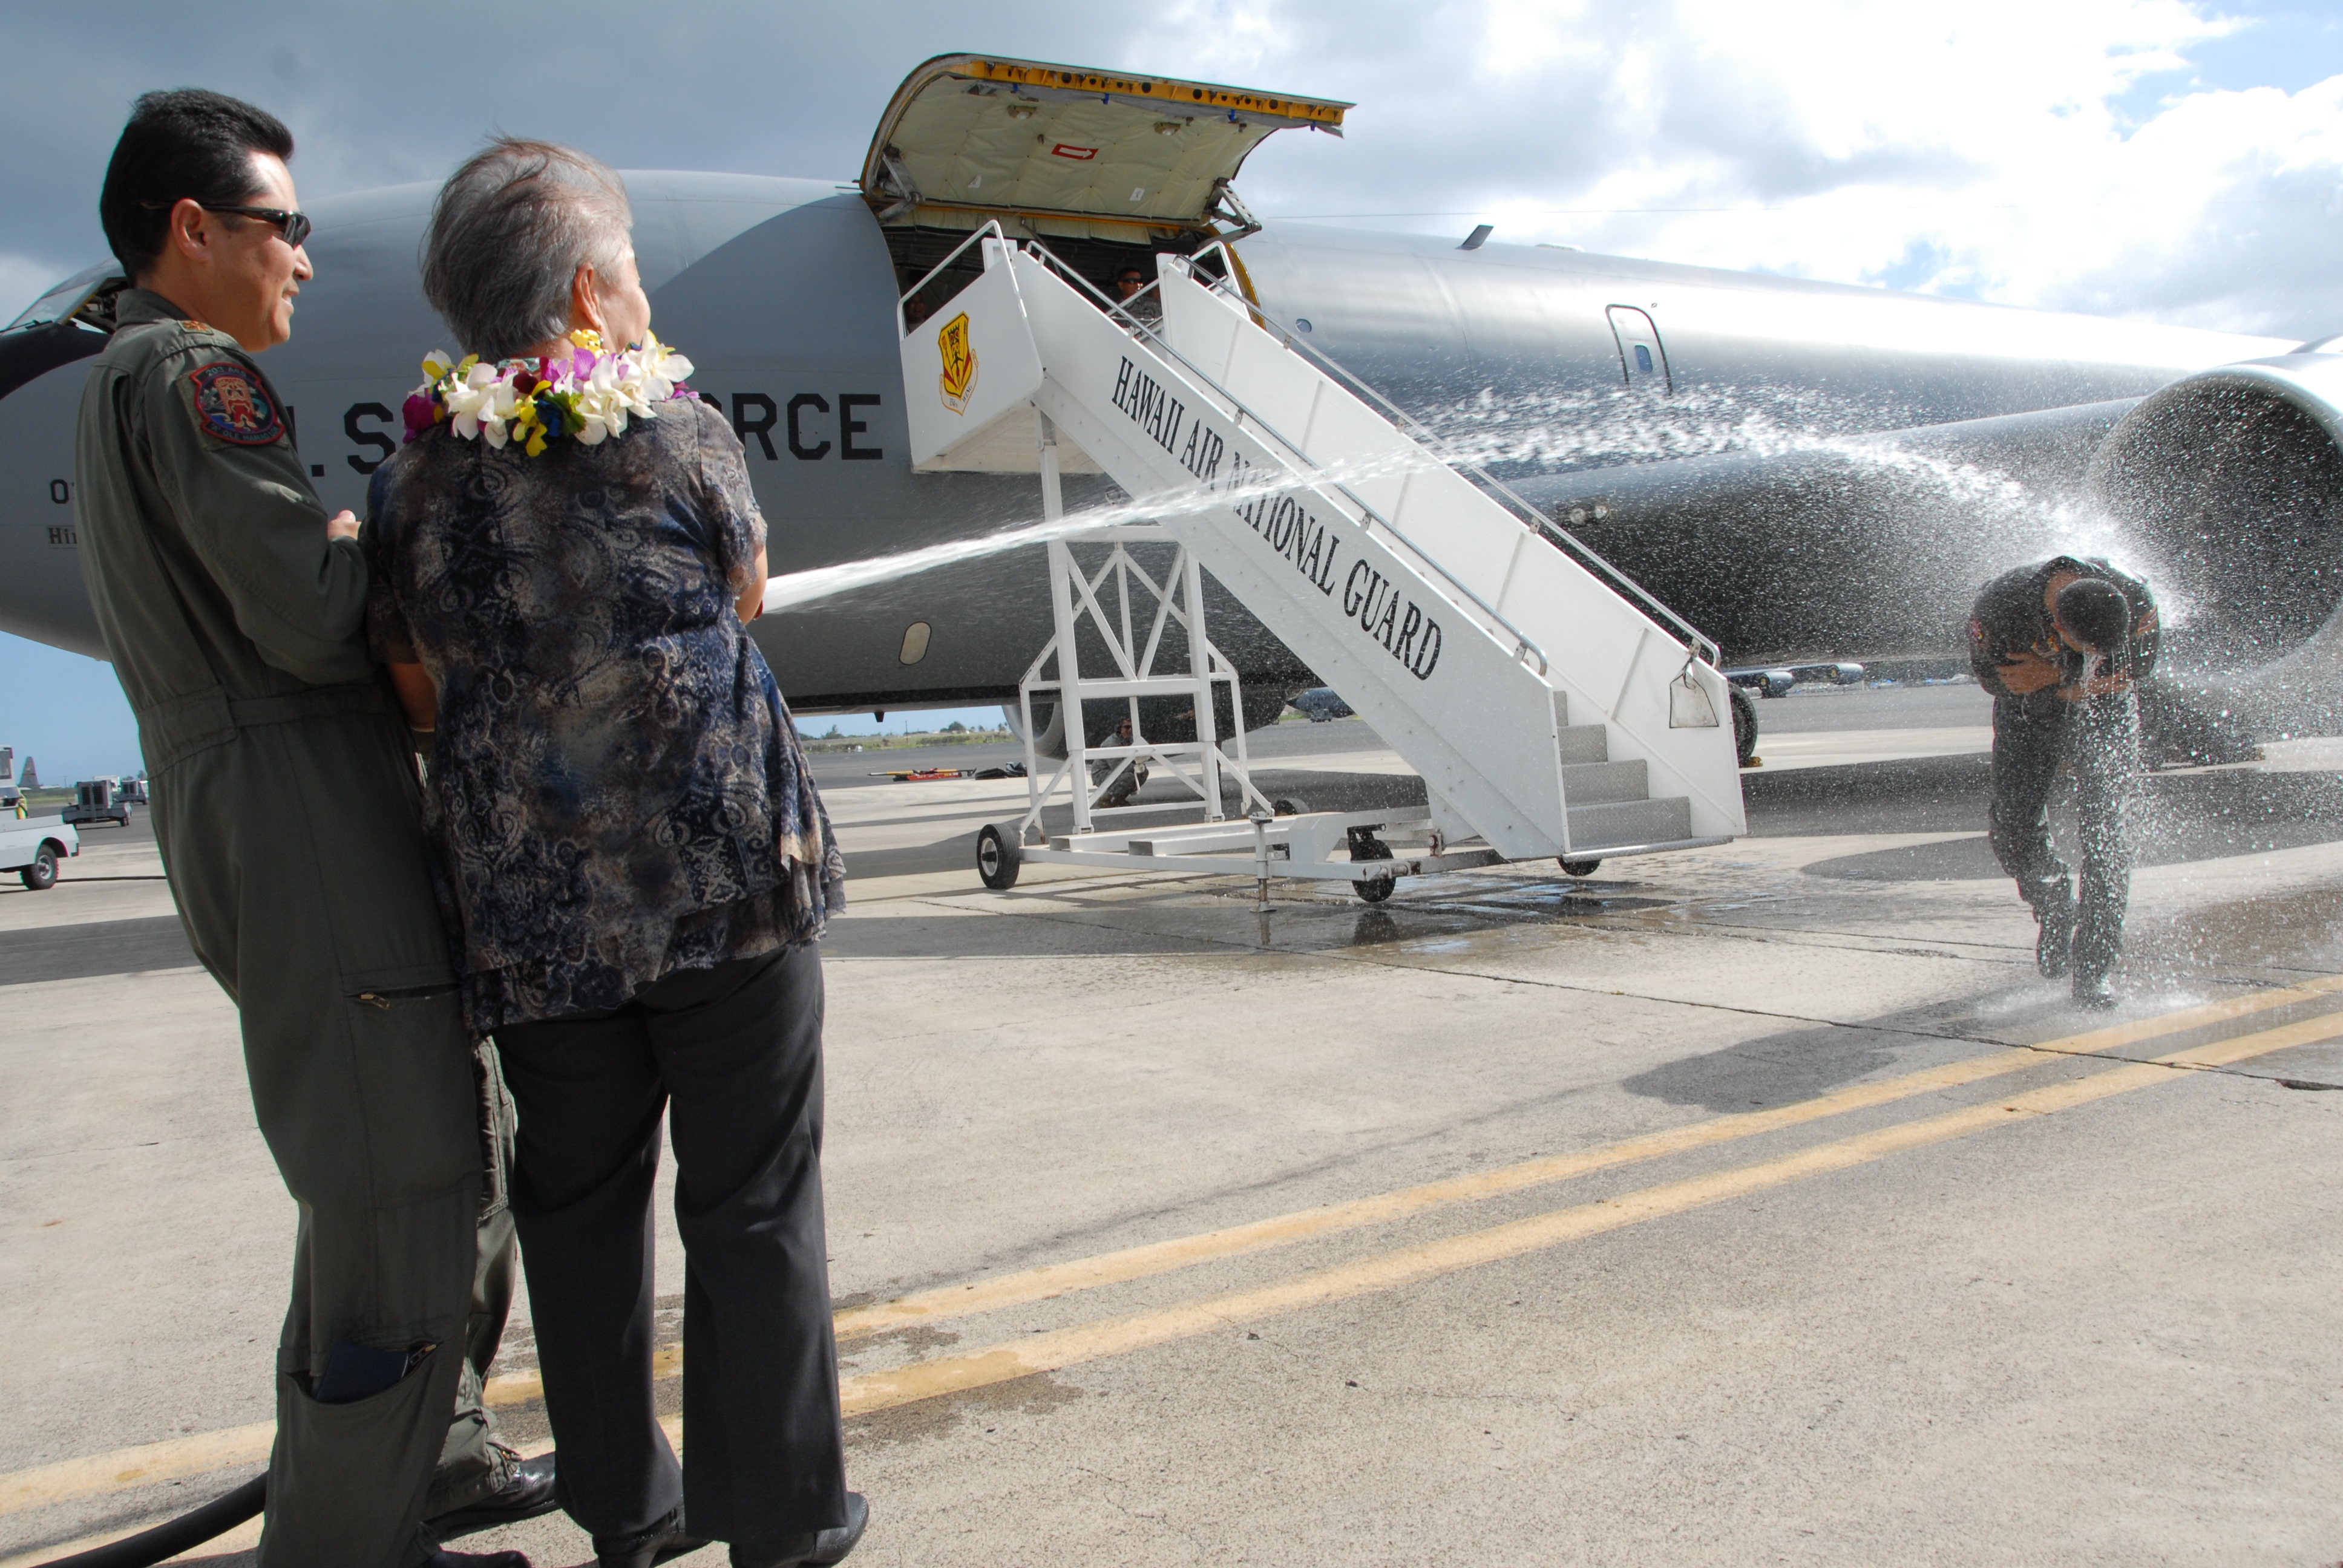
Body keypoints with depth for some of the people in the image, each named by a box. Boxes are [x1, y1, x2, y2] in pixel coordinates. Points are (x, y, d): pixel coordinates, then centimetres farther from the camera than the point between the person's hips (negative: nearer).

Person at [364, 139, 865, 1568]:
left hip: (531, 903, 4)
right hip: (722, 874, -4)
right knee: (754, 1203, 7)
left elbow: (423, 690, 9)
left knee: (581, 1201, 17)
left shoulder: (416, 477, 4)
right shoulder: (679, 431, -5)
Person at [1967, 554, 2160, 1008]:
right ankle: (2055, 911, 26)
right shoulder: (2000, 605, -31)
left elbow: (2138, 665, -10)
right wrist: (2076, 681, -21)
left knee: (2107, 830, -12)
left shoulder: (2135, 600, -28)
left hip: (2105, 711, 0)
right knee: (2016, 832, -7)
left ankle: (2095, 967, -6)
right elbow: (1992, 675, -13)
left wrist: (2057, 673, -23)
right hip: (2029, 712, 0)